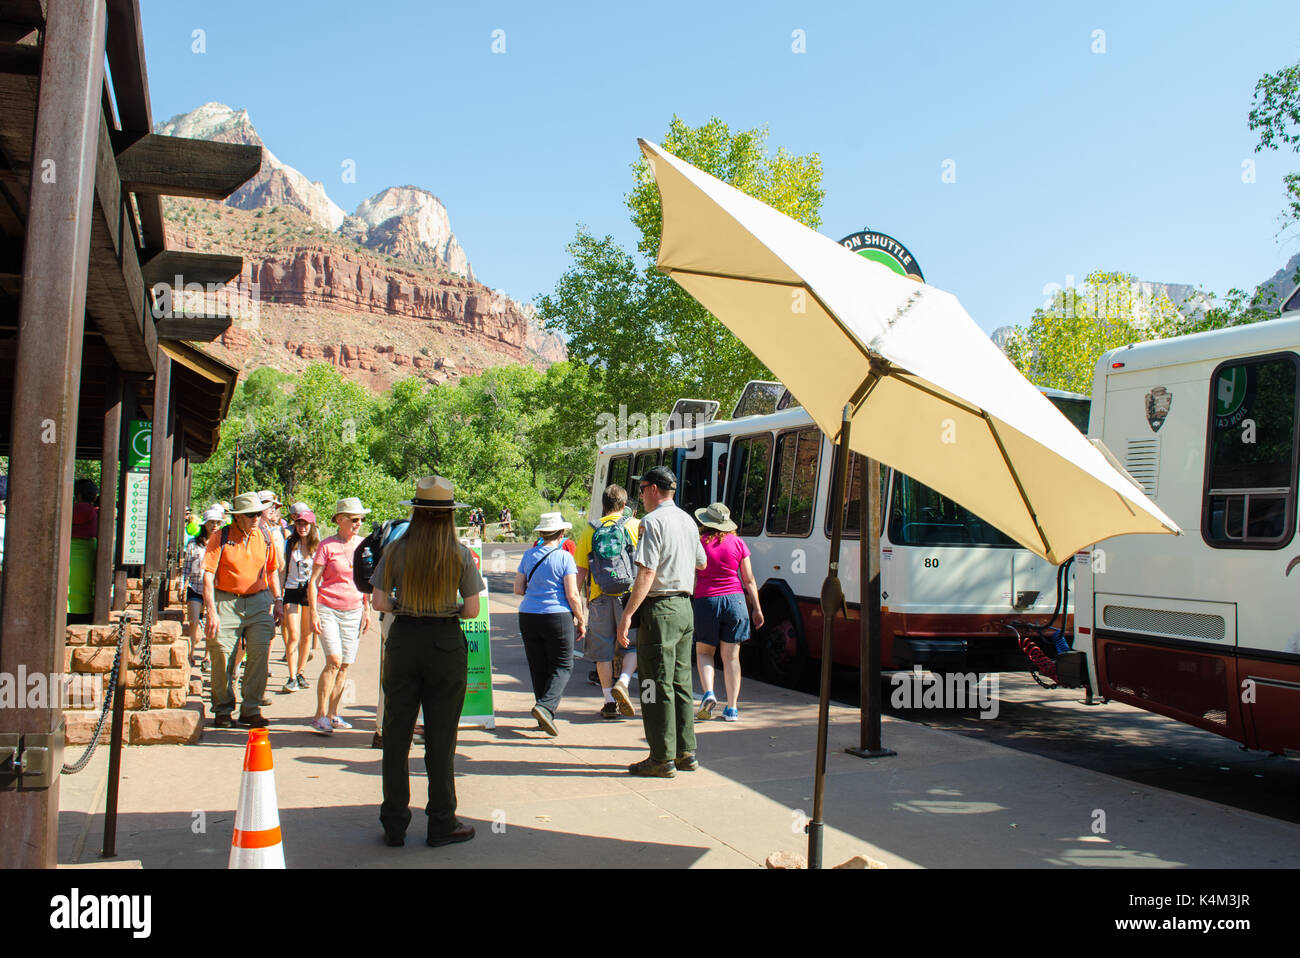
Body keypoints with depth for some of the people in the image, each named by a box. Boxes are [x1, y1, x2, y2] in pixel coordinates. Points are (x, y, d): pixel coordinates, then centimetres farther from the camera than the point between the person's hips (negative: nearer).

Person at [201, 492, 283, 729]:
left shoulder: (264, 536, 7)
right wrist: (211, 611, -16)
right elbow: (208, 576, -9)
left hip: (259, 602, 3)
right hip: (226, 602, -3)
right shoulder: (220, 538, -5)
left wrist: (278, 600, 13)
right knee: (222, 655, -1)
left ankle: (251, 709, 6)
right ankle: (222, 710, 14)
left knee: (259, 654, -3)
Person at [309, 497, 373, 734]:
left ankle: (332, 714, 14)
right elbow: (314, 581, -2)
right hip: (328, 609, -4)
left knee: (345, 664, 3)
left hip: (353, 612, 4)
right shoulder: (327, 546, -4)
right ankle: (320, 715, -6)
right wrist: (314, 612, -9)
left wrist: (367, 610, 12)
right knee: (334, 660, -14)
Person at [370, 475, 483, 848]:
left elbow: (379, 602, -3)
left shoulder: (396, 550, -3)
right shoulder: (460, 554, -6)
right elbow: (471, 610, -5)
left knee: (396, 733, 11)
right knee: (440, 737, 7)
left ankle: (394, 823, 18)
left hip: (402, 642, 1)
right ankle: (441, 824, 15)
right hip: (446, 644, -1)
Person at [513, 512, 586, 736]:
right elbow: (572, 595, -9)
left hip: (528, 617, 4)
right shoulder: (564, 558, -7)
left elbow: (518, 589, 9)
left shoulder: (529, 555, 5)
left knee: (538, 667, 12)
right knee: (562, 666, 5)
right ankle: (545, 706, -15)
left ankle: (545, 716, 15)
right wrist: (581, 621, 2)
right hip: (557, 617, -4)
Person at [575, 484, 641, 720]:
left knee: (603, 651, 10)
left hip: (600, 598, 1)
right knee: (634, 644, 11)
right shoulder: (634, 526, 0)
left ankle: (609, 702, 12)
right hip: (628, 595, -1)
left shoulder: (589, 530, 4)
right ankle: (622, 683, -11)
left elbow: (581, 571, 5)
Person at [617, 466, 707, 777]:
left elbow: (647, 573, -20)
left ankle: (662, 759, 2)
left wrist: (627, 615, -19)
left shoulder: (653, 521, -12)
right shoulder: (688, 521, 13)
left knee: (657, 687, -2)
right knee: (681, 683, 14)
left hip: (660, 609, -8)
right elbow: (702, 563, 27)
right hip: (685, 607, 8)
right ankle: (686, 753, 20)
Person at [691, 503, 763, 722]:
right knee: (731, 656, 7)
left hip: (706, 601, -2)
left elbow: (691, 580, -4)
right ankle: (732, 708, 6)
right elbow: (749, 580, 6)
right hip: (734, 599, 2)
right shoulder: (737, 542, 3)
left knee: (704, 652, 15)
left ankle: (708, 693, -7)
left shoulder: (698, 543, -2)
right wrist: (757, 609, 12)